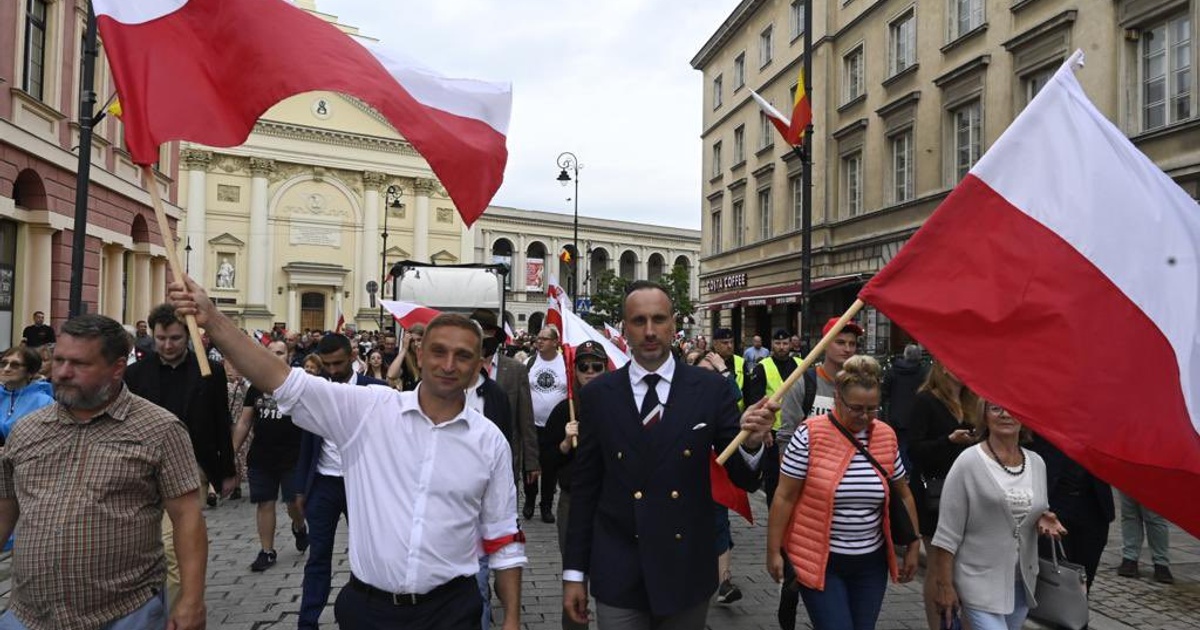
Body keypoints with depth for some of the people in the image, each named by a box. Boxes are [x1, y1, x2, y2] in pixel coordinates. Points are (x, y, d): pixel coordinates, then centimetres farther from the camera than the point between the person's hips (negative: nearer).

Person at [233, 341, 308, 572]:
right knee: (264, 503, 7)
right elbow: (244, 422, 10)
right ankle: (267, 551, 20)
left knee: (295, 502, 1)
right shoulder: (256, 386, 7)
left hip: (293, 458, -3)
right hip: (260, 458, 3)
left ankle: (299, 527, 33)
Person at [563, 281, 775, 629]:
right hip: (617, 576, 0)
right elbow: (584, 489, 1)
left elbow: (744, 480, -3)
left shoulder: (711, 389, -5)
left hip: (687, 571, 1)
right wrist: (574, 572, 2)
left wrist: (751, 443, -24)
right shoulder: (597, 394, -4)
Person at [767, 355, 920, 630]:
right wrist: (773, 551, -8)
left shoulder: (887, 436, 0)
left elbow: (903, 494, 12)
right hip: (819, 561, -4)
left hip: (871, 562, 5)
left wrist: (913, 547, 14)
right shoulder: (811, 434, -14)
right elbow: (784, 496, -10)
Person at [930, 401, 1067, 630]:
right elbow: (948, 532, -11)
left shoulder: (1037, 463, 4)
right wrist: (944, 584, -12)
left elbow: (1038, 511, 19)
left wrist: (1044, 520, -4)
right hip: (980, 581, -5)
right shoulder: (969, 462, -12)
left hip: (1023, 581, 6)